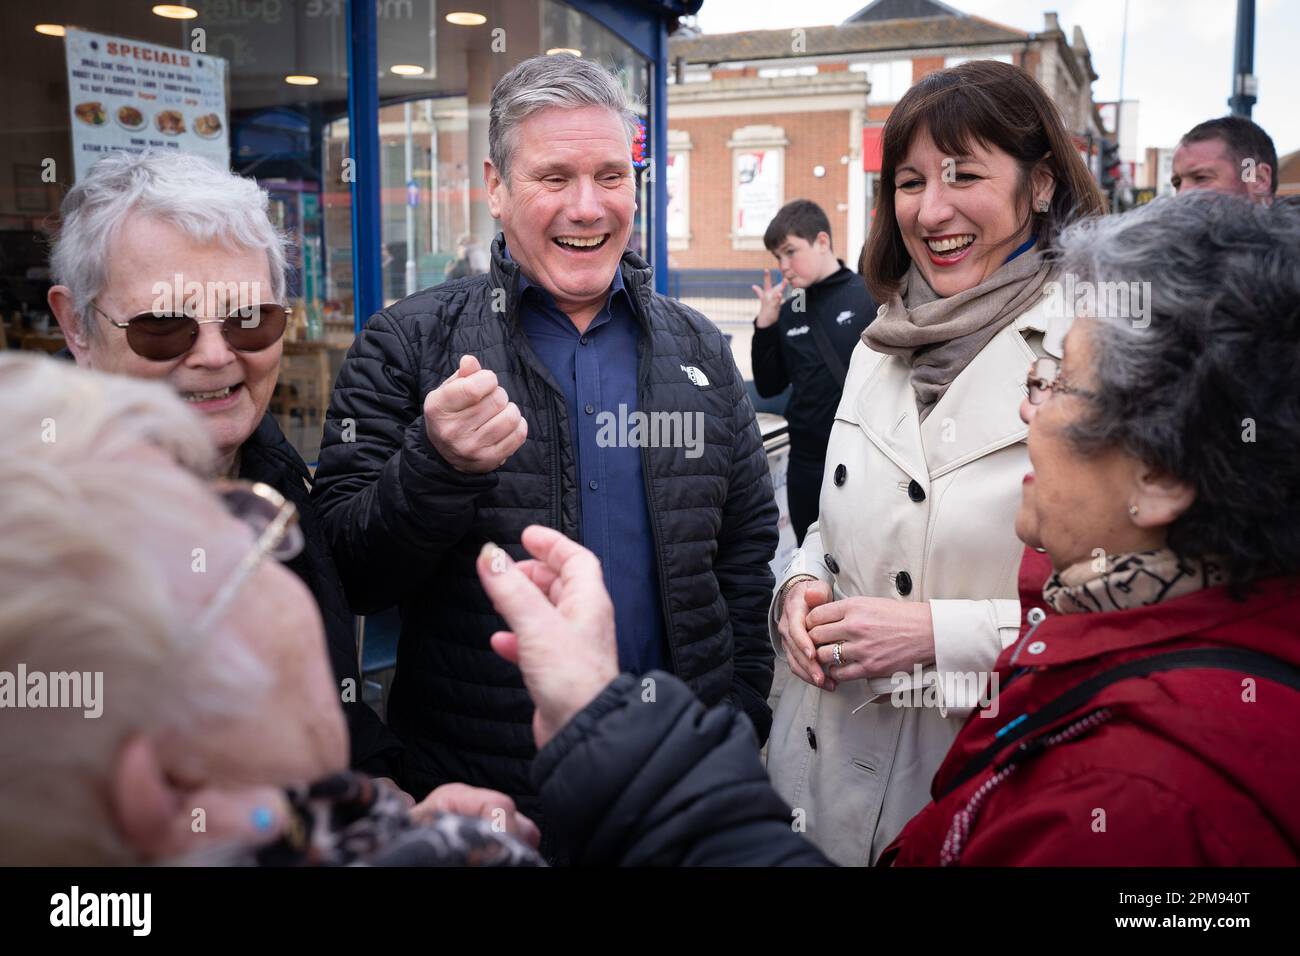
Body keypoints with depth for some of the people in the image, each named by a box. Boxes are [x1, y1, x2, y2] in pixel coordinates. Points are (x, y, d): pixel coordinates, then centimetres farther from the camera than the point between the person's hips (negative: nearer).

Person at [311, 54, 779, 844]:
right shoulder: (408, 348, -7)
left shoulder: (700, 353, 4)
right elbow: (348, 577, -10)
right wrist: (436, 467, -28)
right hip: (474, 788, -2)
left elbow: (748, 550, 8)